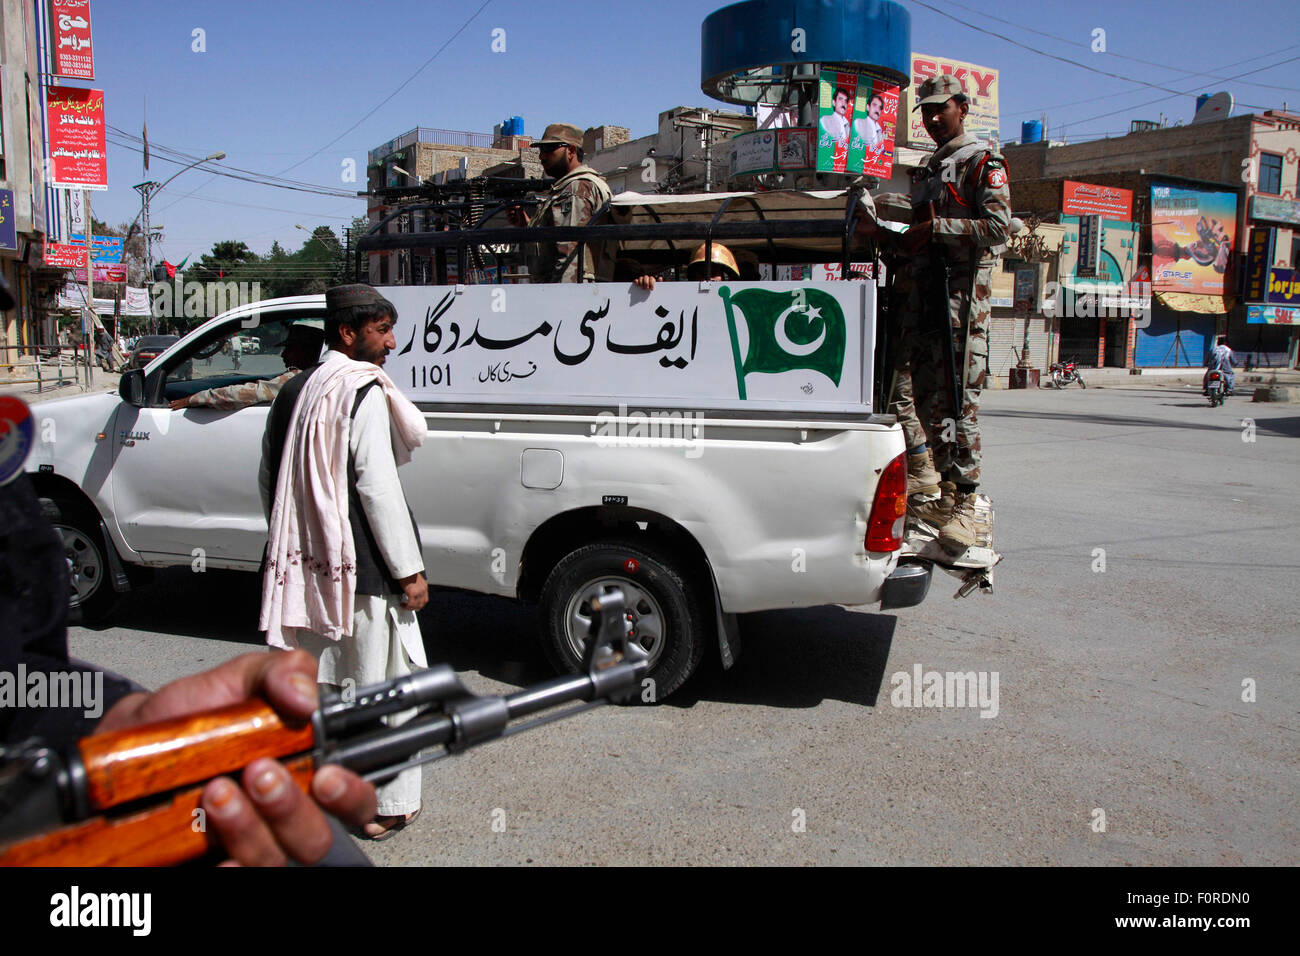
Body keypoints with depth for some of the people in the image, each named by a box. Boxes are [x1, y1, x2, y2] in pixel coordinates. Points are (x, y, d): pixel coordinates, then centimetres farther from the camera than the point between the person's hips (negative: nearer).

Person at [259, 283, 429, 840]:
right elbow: (378, 488, -19)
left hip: (306, 566, 8)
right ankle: (387, 807, 13)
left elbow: (269, 480, 17)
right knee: (386, 686, 4)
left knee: (315, 680, 20)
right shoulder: (363, 393, -15)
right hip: (361, 569, -8)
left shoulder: (294, 392, 11)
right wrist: (409, 570, -14)